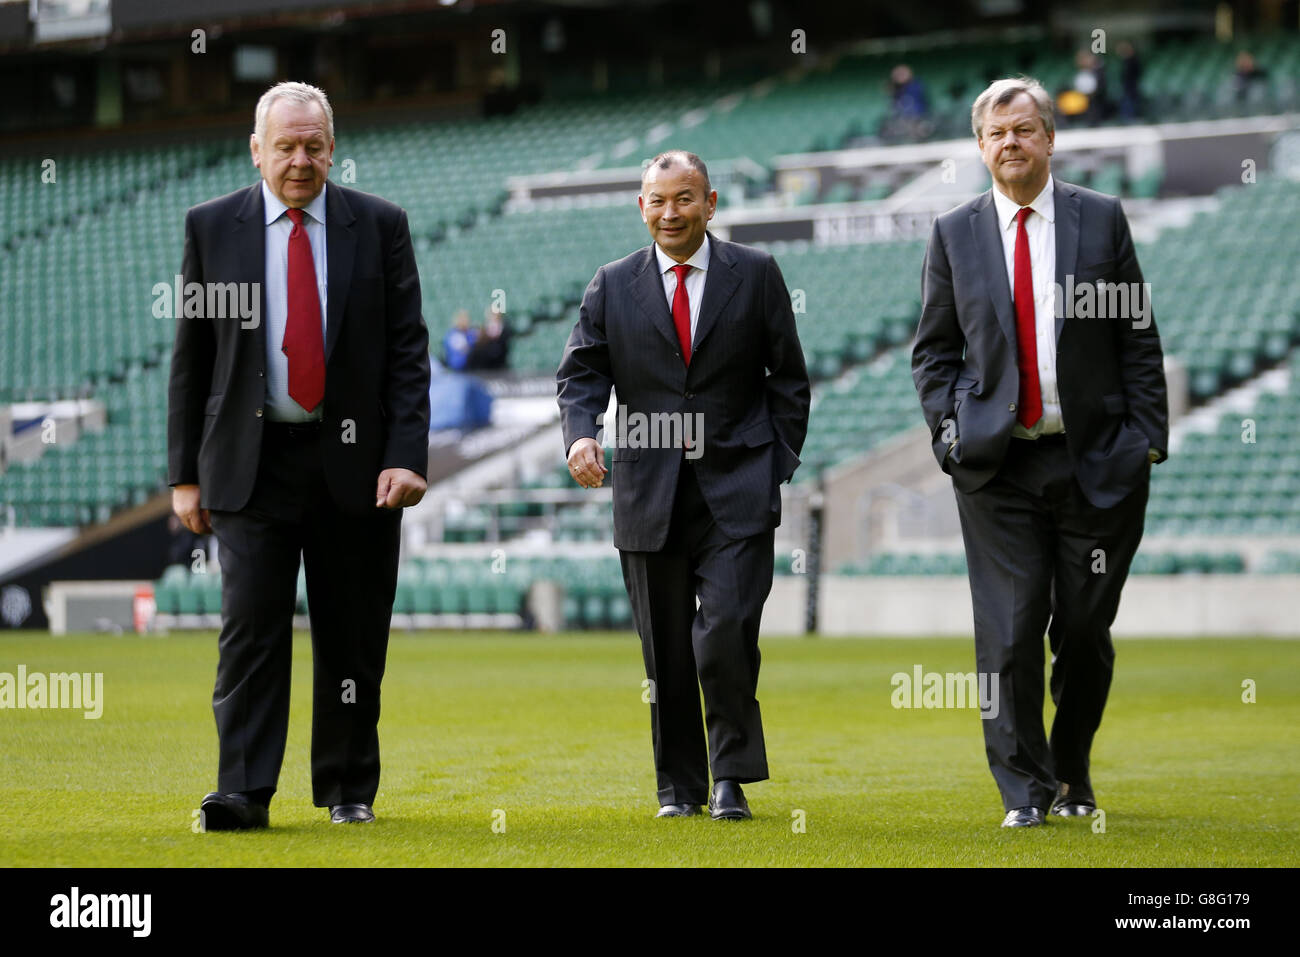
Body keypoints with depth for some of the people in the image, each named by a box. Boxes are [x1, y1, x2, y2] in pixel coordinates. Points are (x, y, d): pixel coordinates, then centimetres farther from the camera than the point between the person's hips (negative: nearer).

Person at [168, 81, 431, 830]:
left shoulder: (380, 226, 4)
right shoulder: (212, 227, 5)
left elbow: (409, 351, 2)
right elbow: (191, 358, 7)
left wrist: (407, 456, -9)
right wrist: (186, 472, 3)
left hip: (355, 461, 1)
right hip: (252, 459, 0)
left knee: (352, 635, 6)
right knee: (252, 625, -10)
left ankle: (350, 789, 17)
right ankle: (245, 791, -10)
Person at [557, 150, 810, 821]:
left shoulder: (755, 275, 5)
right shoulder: (613, 286, 8)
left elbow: (788, 380, 8)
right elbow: (580, 372, 6)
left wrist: (776, 466, 0)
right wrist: (581, 434, -14)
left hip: (737, 493, -2)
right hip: (649, 495, 2)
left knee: (725, 633, -15)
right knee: (665, 649, 6)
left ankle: (732, 776, 0)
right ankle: (679, 783, 18)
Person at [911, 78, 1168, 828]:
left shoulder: (1102, 220, 5)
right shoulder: (954, 234, 7)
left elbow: (1139, 340, 5)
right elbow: (933, 349, 11)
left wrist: (1147, 438, -2)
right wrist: (951, 431, -2)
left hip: (1096, 460, 0)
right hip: (998, 465, 0)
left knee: (1086, 630, 4)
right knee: (1011, 632, -6)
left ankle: (1072, 772, 25)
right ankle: (1025, 789, 1)